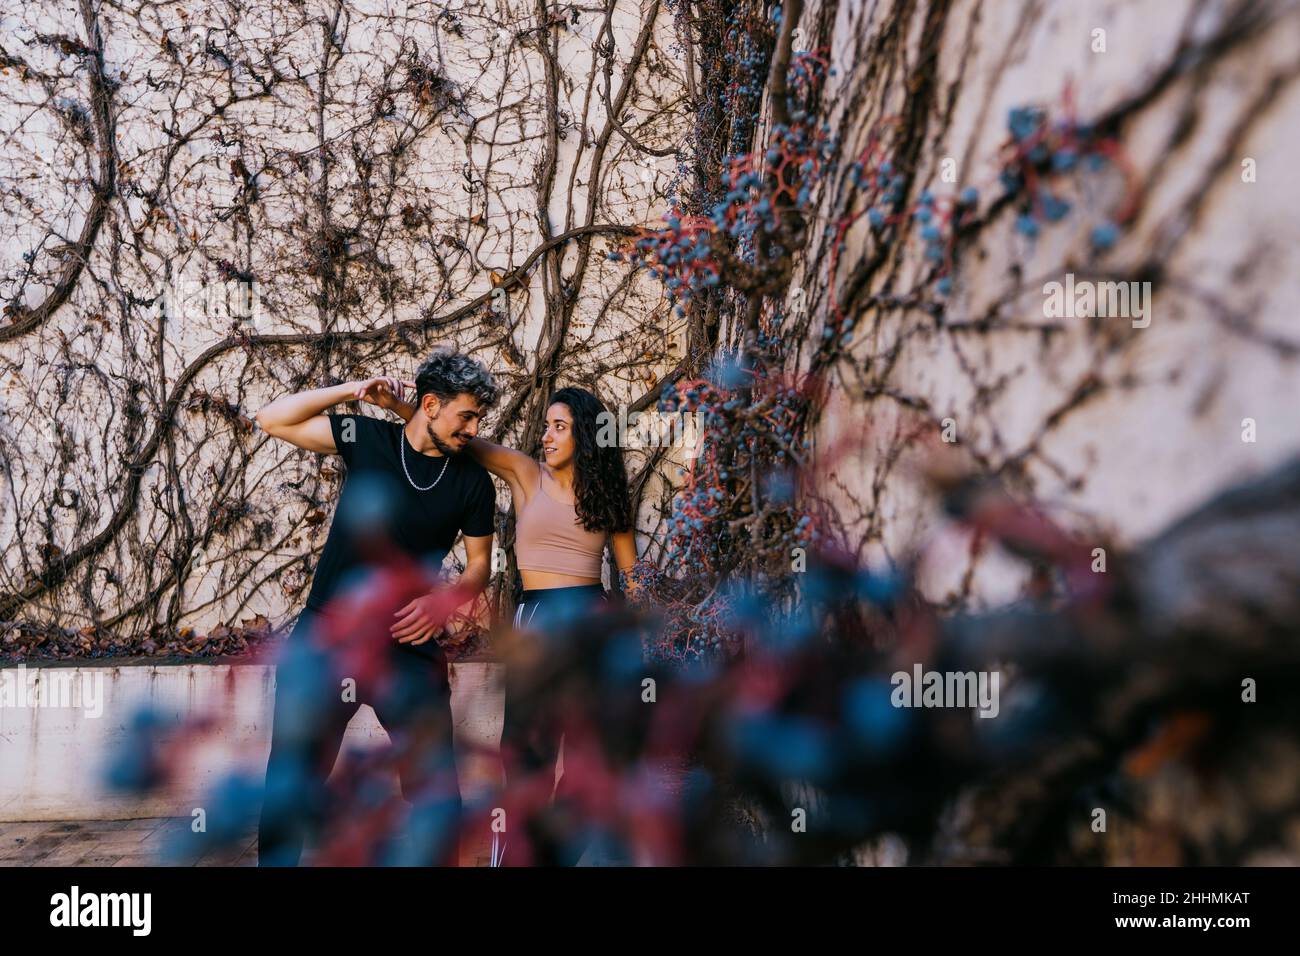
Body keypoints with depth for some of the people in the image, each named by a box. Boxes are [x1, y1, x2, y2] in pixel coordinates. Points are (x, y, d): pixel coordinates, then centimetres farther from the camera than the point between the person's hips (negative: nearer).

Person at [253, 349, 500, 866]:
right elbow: (272, 420, 0)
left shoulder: (473, 482, 2)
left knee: (439, 798, -2)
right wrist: (351, 391, -12)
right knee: (290, 791, 4)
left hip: (408, 646, 1)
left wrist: (445, 601, -10)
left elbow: (479, 564, 10)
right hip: (325, 636, -1)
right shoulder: (368, 438, 0)